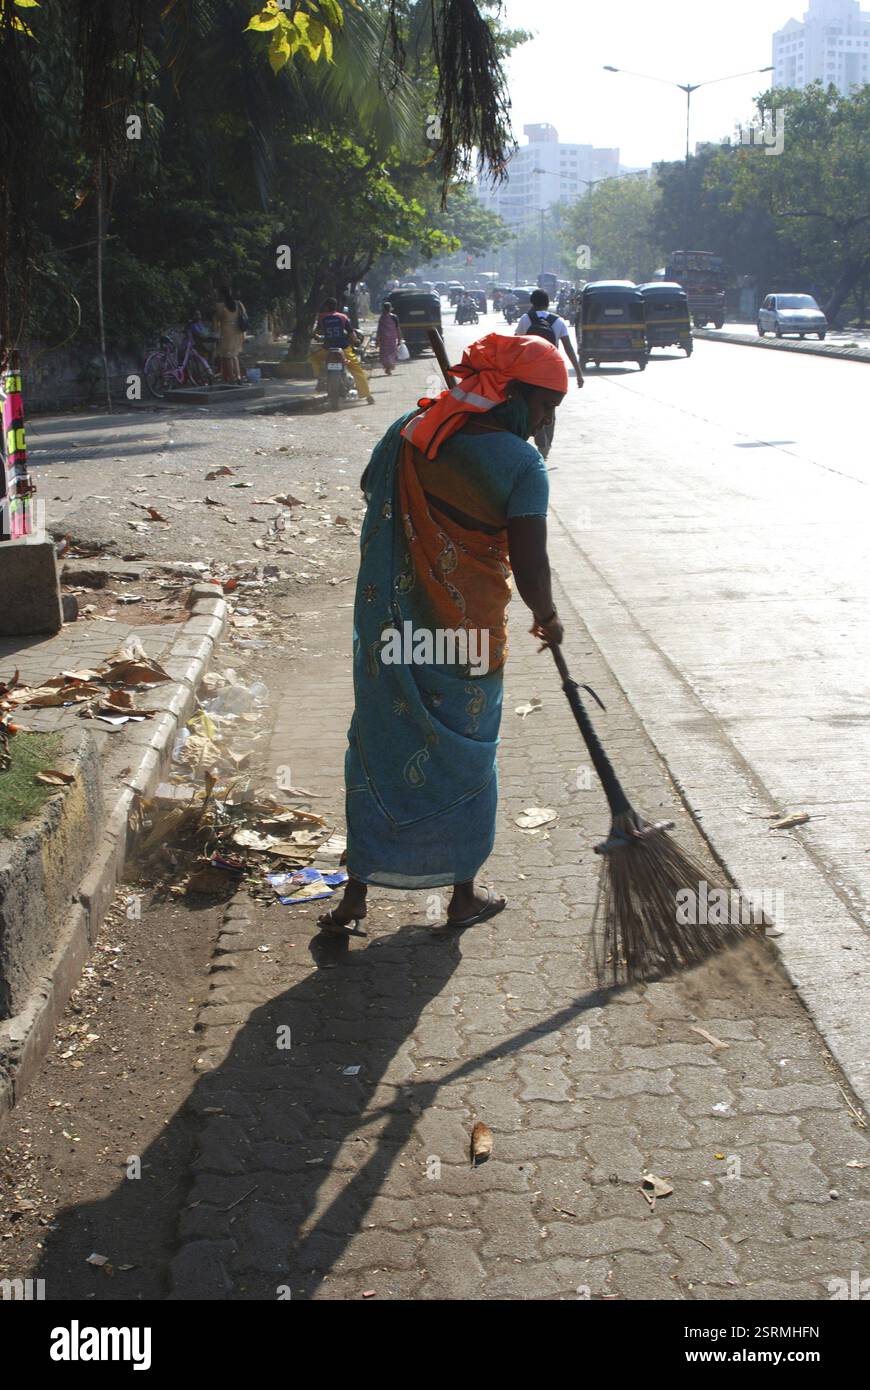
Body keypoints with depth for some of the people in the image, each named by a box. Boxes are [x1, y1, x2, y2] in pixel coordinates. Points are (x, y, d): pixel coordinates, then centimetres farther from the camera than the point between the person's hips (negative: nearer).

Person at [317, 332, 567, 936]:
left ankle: (355, 898, 19)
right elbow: (530, 568, -17)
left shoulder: (407, 431, 2)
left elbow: (372, 496, 14)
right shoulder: (520, 463, -14)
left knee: (379, 751, 14)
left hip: (389, 630, 5)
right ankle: (464, 894, 29)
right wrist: (549, 620, 2)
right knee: (465, 762, 14)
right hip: (468, 637, -4)